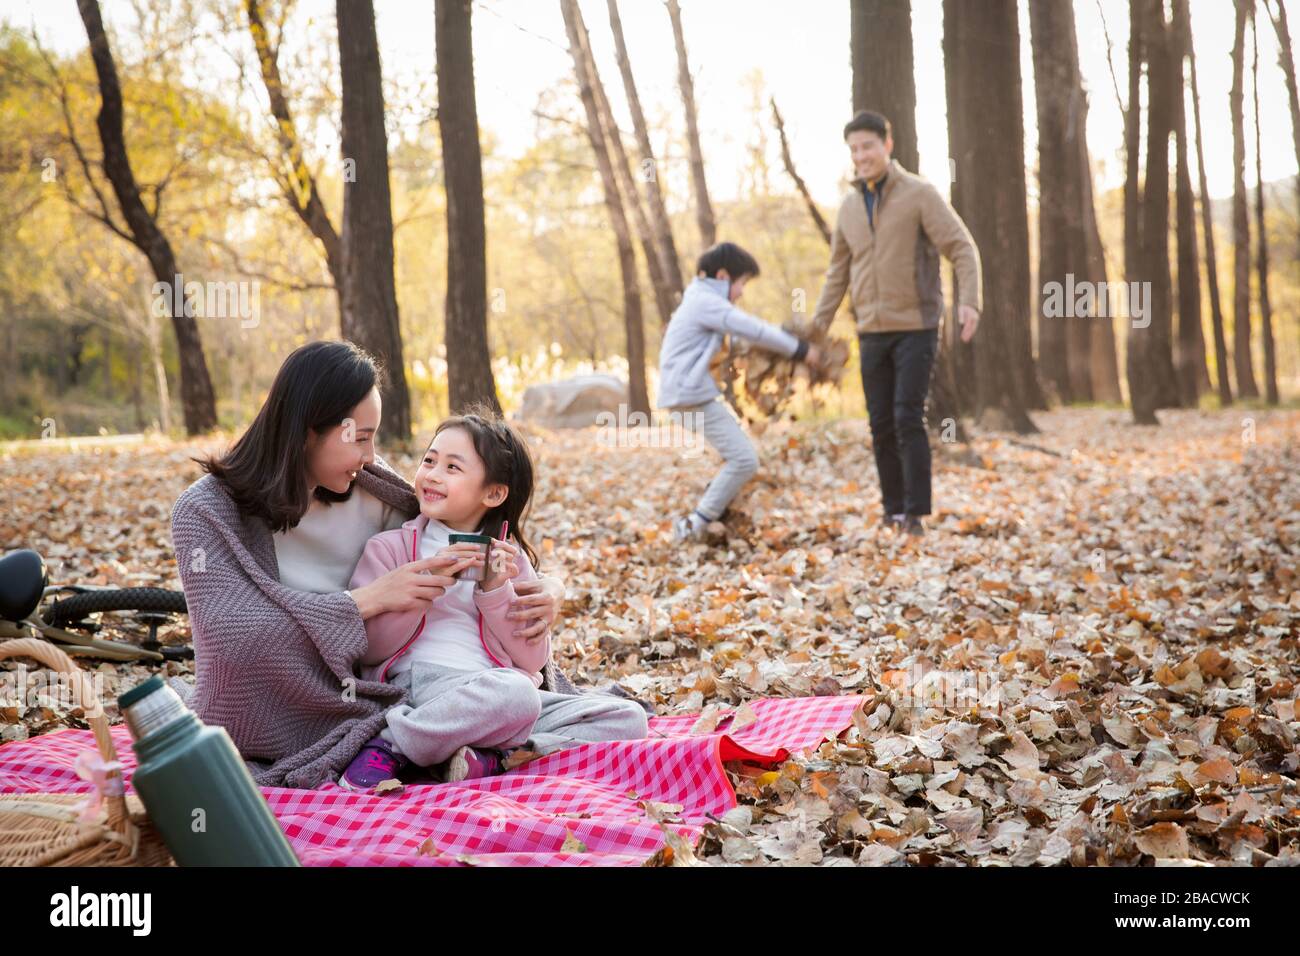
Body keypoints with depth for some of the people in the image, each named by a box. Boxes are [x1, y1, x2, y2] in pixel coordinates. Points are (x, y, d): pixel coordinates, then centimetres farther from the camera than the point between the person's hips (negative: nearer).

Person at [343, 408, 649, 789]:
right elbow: (368, 648, -1)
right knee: (515, 693, -36)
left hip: (502, 696, 5)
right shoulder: (389, 548, 9)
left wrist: (496, 592, -4)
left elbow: (533, 659, 9)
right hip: (419, 685, -5)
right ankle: (387, 745, -20)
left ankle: (492, 757, -23)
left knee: (627, 718, -11)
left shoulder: (509, 559, 17)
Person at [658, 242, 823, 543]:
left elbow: (746, 330, 27)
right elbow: (756, 331, -14)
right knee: (744, 460, -12)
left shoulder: (698, 301, 22)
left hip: (687, 394, 11)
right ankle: (695, 526, -10)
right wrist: (801, 350, -6)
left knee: (739, 458, 17)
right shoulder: (708, 302, -11)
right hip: (694, 396, -11)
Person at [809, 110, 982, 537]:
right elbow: (839, 272, 15)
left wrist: (969, 301, -30)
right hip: (873, 331, 5)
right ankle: (893, 509, 15)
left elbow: (963, 249, -13)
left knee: (908, 418, -13)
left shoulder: (921, 194, -8)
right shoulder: (849, 206, 9)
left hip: (916, 327, -5)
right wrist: (816, 327, 9)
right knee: (881, 424, 5)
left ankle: (915, 513, -8)